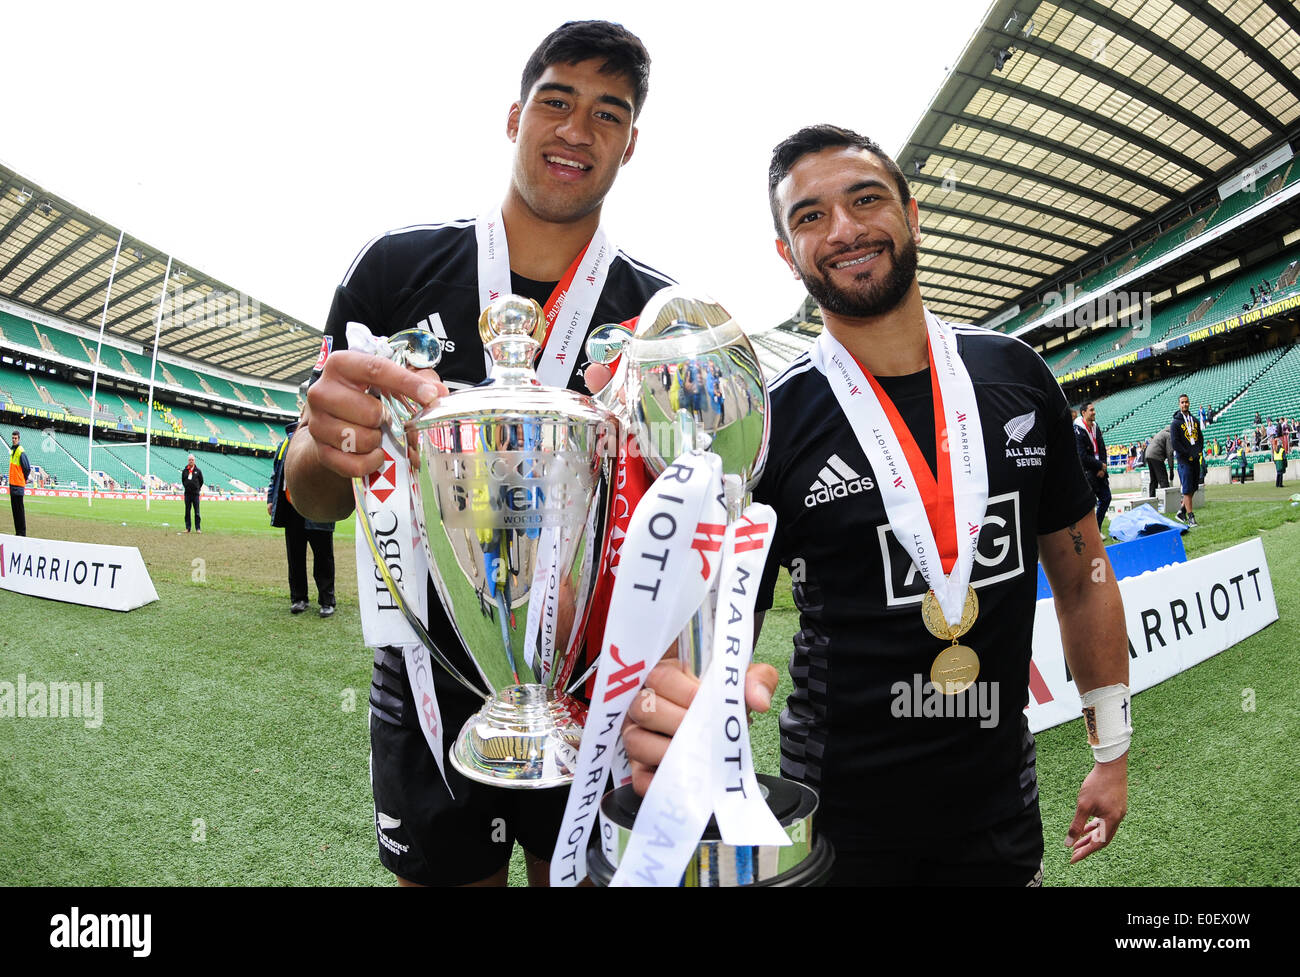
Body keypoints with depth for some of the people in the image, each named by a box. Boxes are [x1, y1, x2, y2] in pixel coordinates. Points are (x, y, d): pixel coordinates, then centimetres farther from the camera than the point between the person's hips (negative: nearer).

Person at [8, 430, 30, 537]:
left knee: (19, 509, -6)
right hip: (12, 484, 9)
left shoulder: (21, 452, -12)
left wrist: (24, 479, -1)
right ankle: (18, 531, 15)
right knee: (14, 508, 10)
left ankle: (22, 532, -3)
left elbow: (27, 468, -11)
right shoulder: (12, 451, 15)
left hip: (19, 484, -9)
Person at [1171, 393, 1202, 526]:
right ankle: (1190, 517, -8)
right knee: (1187, 489, -8)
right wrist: (1188, 454, -12)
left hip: (1195, 459, 6)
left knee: (1193, 487, 8)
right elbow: (1174, 442, -10)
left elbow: (1200, 438, 20)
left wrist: (1198, 451, 4)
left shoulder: (1194, 420, 15)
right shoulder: (1176, 423, -4)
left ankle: (1182, 511, 20)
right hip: (1184, 460, -6)